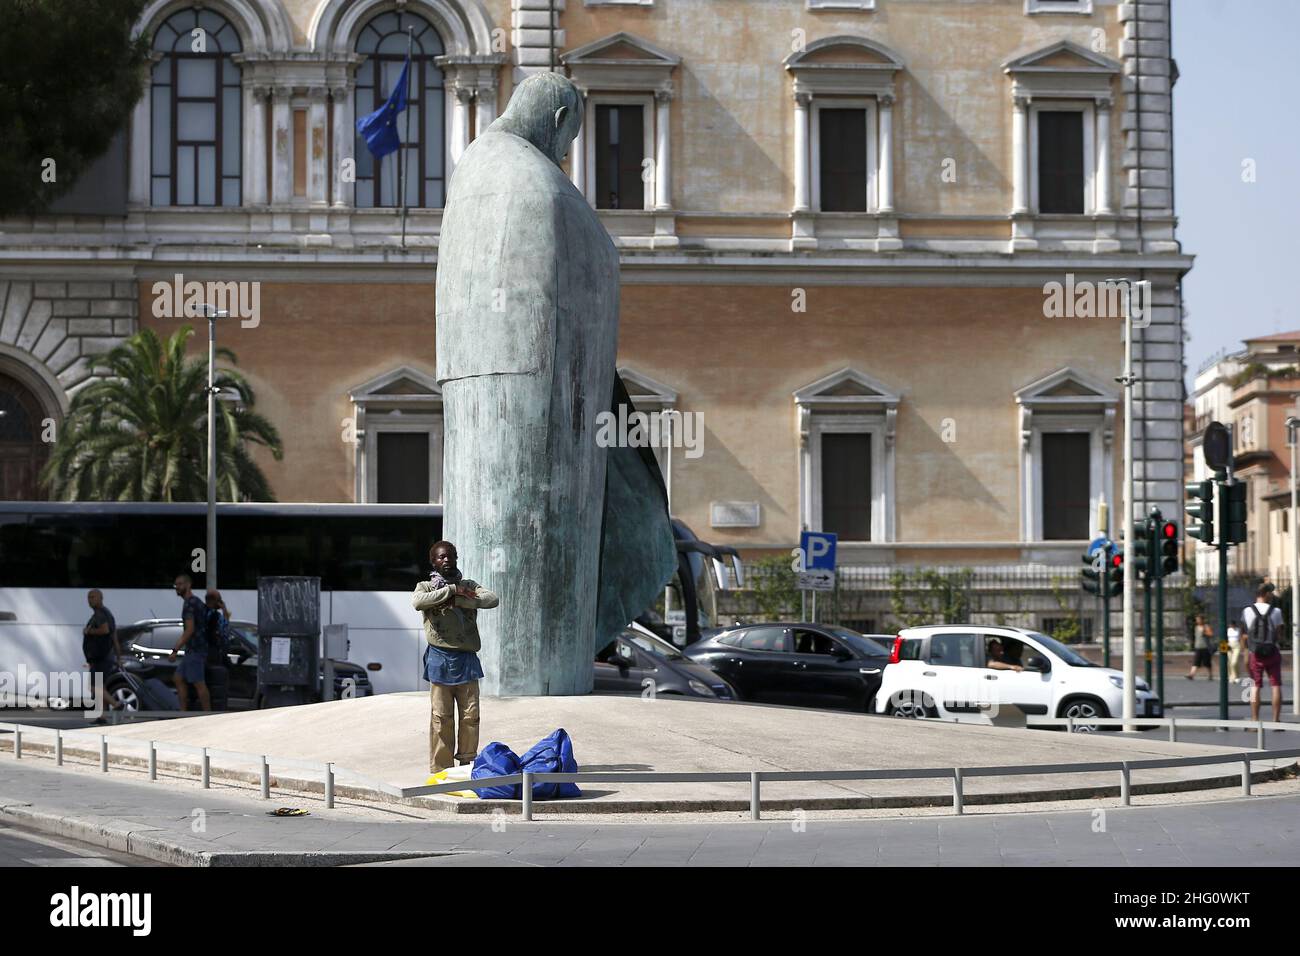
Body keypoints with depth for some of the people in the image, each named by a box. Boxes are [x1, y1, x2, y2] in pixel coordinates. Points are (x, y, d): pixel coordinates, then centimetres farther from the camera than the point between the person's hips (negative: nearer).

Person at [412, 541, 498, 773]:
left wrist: (457, 601, -11)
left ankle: (468, 764, 9)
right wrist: (451, 590, -13)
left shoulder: (469, 586, 15)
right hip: (440, 657, -2)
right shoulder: (426, 587, 10)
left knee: (471, 714, 1)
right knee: (441, 716, -4)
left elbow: (492, 599, -4)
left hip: (467, 657, 2)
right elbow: (417, 602, -15)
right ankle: (440, 769, -2)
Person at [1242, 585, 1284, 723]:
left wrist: (1246, 656, 6)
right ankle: (1276, 720, 4)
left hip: (1255, 654, 1)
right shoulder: (1276, 612, -5)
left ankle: (1254, 721, 1)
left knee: (1255, 686, 4)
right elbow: (1279, 635, -5)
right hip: (1273, 653, -1)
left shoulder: (1247, 612, -3)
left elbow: (1245, 636, 0)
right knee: (1276, 685, 6)